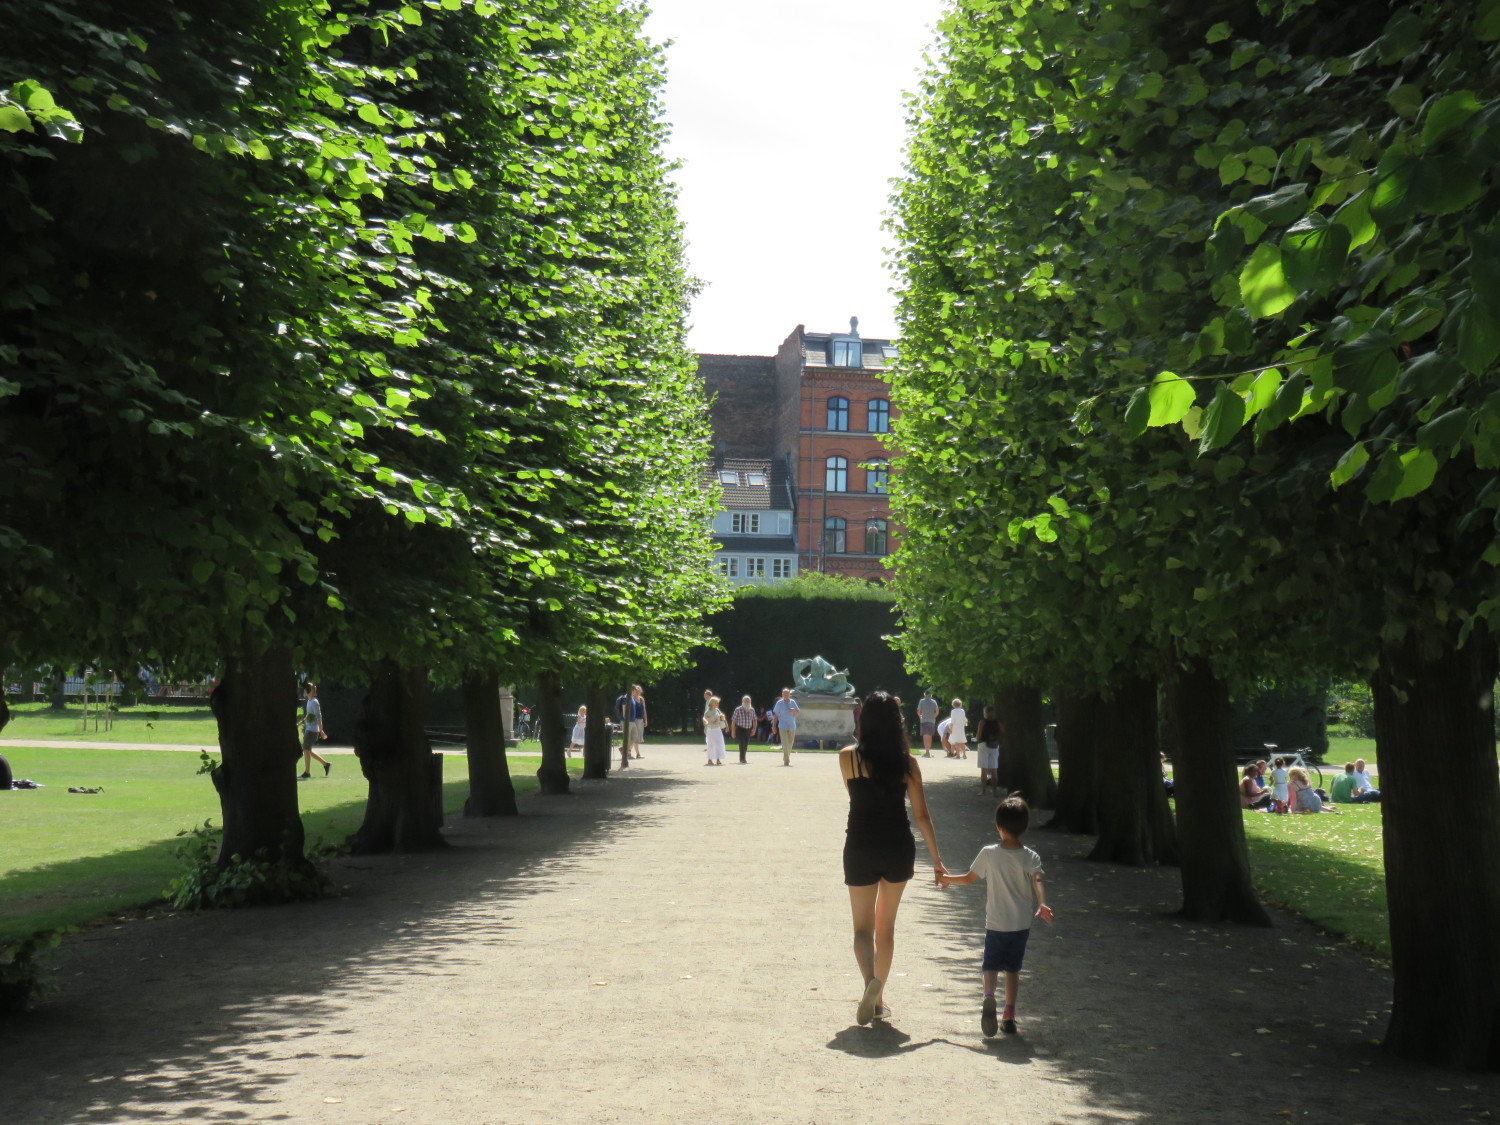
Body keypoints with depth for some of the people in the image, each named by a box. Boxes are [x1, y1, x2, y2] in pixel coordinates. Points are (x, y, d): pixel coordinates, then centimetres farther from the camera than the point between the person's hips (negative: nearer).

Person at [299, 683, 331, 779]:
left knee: (306, 750, -6)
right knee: (308, 750, 12)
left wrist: (321, 730, -19)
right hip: (308, 729, 9)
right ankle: (326, 763, 21)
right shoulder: (309, 701, 14)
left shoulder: (314, 702, -13)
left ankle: (307, 772, 1)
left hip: (312, 730, -9)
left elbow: (318, 717, -17)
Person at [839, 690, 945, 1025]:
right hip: (898, 847, 2)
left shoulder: (849, 756, -6)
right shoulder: (907, 762, -4)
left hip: (861, 847, -2)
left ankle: (871, 980, -24)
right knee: (886, 926, 18)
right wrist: (937, 859, 4)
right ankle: (878, 1000, 24)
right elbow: (921, 814, -3)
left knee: (863, 927, 5)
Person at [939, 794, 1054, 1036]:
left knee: (991, 965, 7)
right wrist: (1042, 904, -34)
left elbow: (967, 879, 3)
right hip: (1021, 924, 1)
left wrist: (946, 879, 20)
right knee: (1012, 968, 14)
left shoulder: (988, 854, -6)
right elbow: (1038, 882, -24)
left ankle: (989, 996, -22)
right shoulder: (1031, 857, -6)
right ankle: (1009, 1015, 11)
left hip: (995, 923, -1)